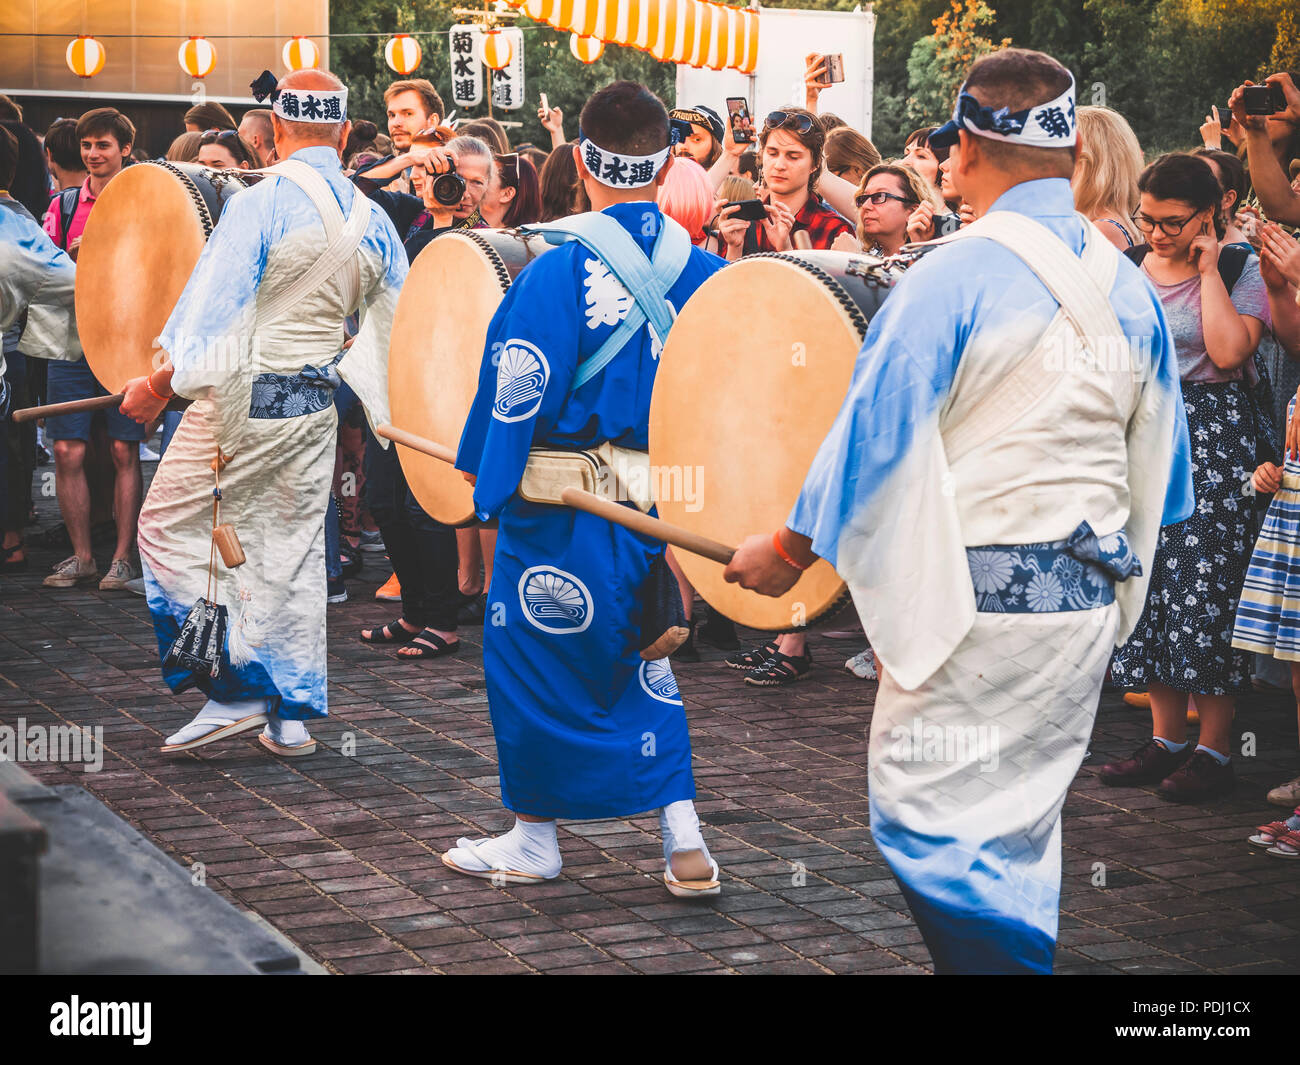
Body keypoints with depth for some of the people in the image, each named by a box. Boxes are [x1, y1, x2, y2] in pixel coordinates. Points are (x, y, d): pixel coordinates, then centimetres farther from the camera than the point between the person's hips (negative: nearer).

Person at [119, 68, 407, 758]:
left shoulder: (263, 203, -13)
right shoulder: (373, 222, 6)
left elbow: (214, 308, -17)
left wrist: (161, 384, -10)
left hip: (241, 398, -6)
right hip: (313, 411, 6)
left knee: (169, 529, 8)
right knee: (292, 552, 13)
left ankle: (232, 690, 3)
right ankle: (291, 713, 17)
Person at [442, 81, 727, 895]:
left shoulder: (559, 269, -14)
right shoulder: (704, 271, 0)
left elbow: (519, 387, -12)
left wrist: (487, 477, -1)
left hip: (569, 507, -5)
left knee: (533, 652, 11)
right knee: (643, 657, 17)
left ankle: (534, 838, 22)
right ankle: (684, 839, 9)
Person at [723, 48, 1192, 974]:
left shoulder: (955, 273, -13)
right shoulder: (1129, 287, 8)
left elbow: (875, 429, -11)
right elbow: (1157, 457, 14)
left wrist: (789, 550, 0)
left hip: (977, 598, -7)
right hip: (1090, 598, 8)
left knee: (929, 816, -2)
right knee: (1021, 823, 18)